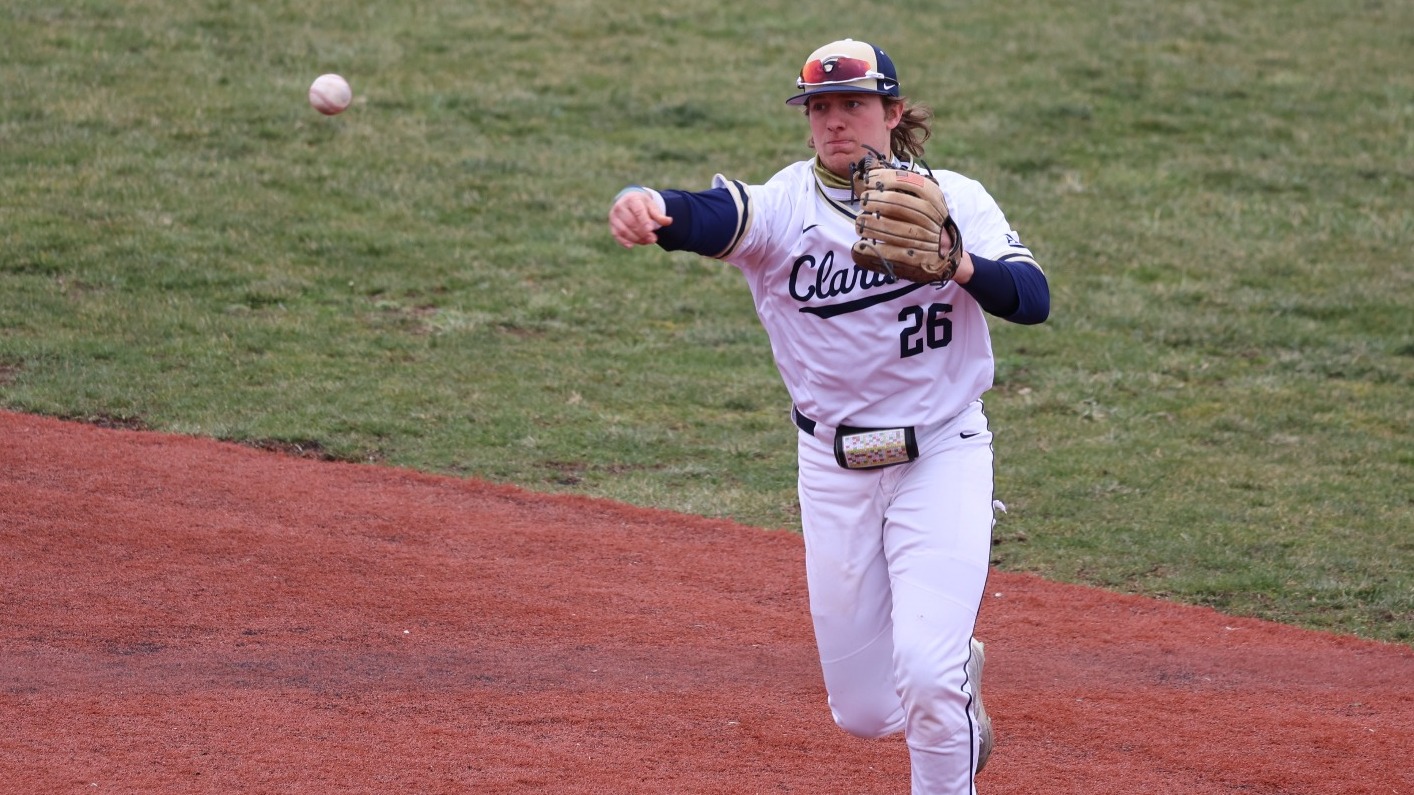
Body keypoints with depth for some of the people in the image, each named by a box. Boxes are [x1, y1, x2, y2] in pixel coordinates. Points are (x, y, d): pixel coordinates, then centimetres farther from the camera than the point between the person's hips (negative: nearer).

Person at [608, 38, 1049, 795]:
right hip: (833, 470, 2)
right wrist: (644, 206, -52)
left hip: (943, 457, -2)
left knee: (925, 676, -17)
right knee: (864, 711, 9)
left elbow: (1033, 297, -15)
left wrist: (963, 266, -35)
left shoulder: (954, 199, -4)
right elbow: (708, 216, -29)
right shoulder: (782, 205, -8)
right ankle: (958, 679, 43)